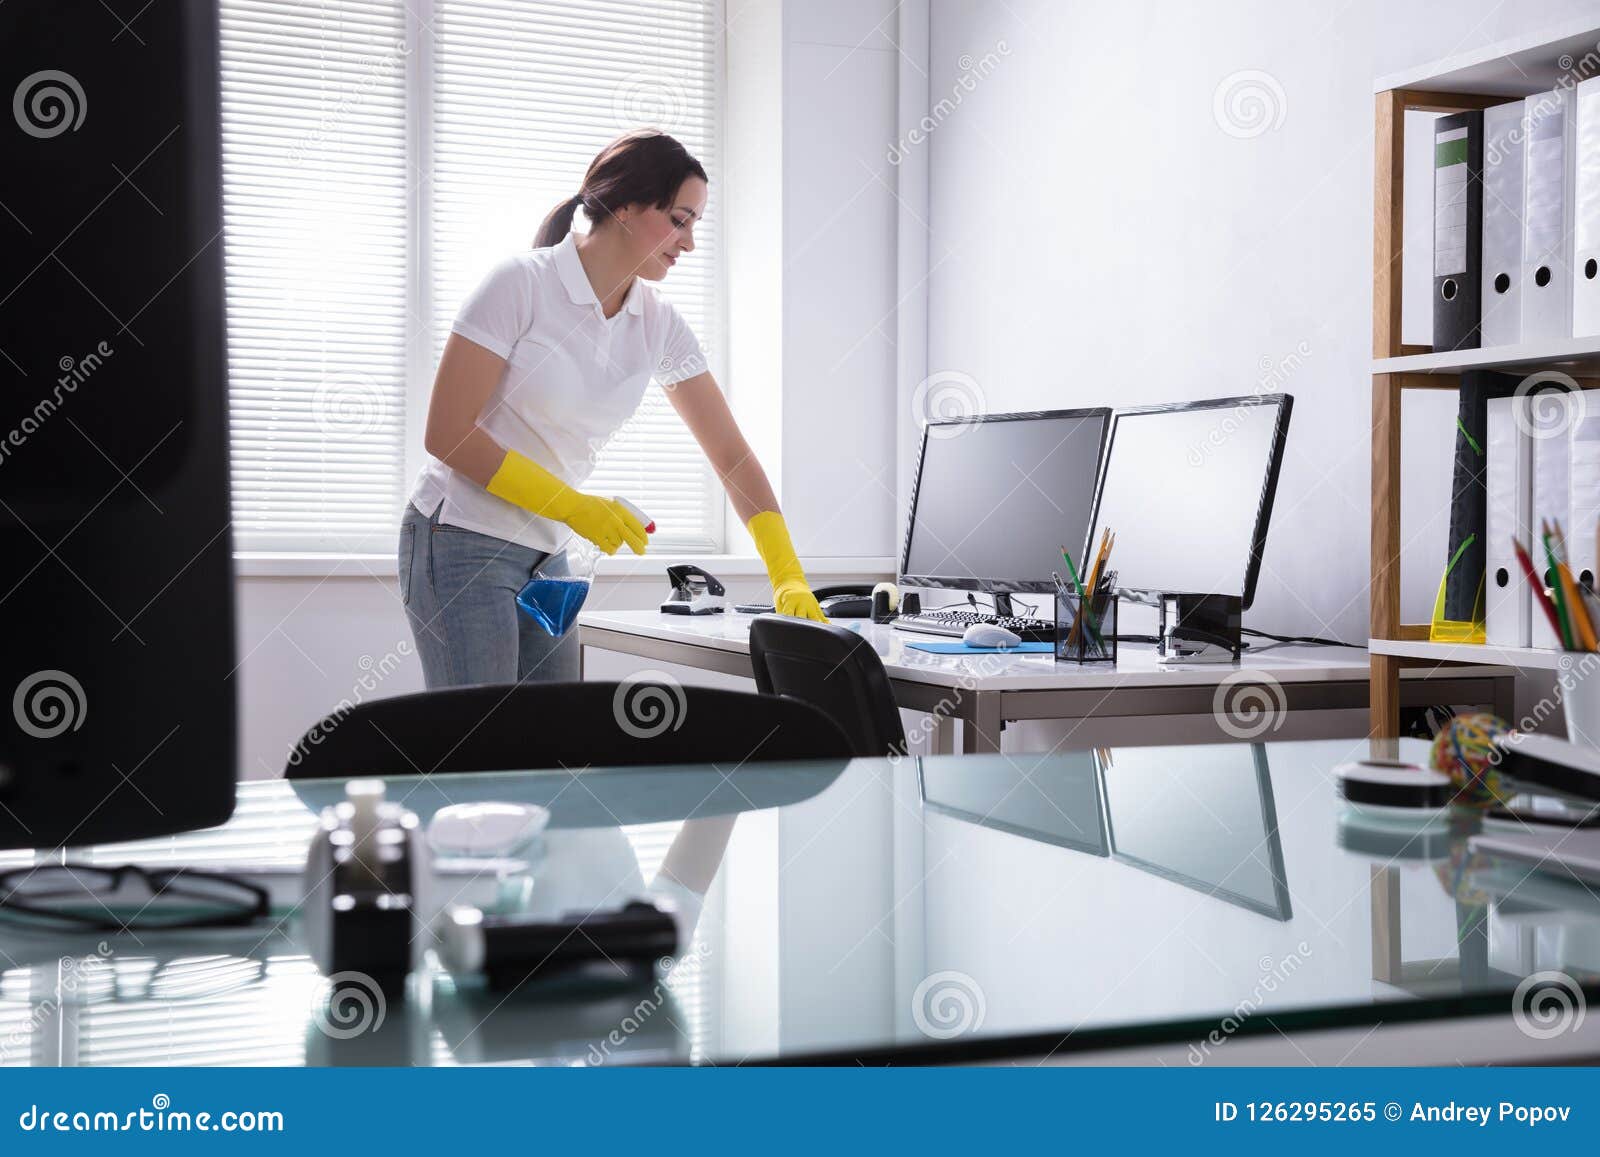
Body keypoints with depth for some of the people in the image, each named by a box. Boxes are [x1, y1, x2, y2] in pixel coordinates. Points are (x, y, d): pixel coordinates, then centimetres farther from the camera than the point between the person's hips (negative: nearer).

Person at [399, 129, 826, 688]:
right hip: (463, 542, -6)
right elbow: (446, 434, -15)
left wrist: (788, 577, -6)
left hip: (547, 556, 6)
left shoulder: (658, 323, 3)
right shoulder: (520, 284, -14)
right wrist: (574, 506, -18)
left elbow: (731, 453, 3)